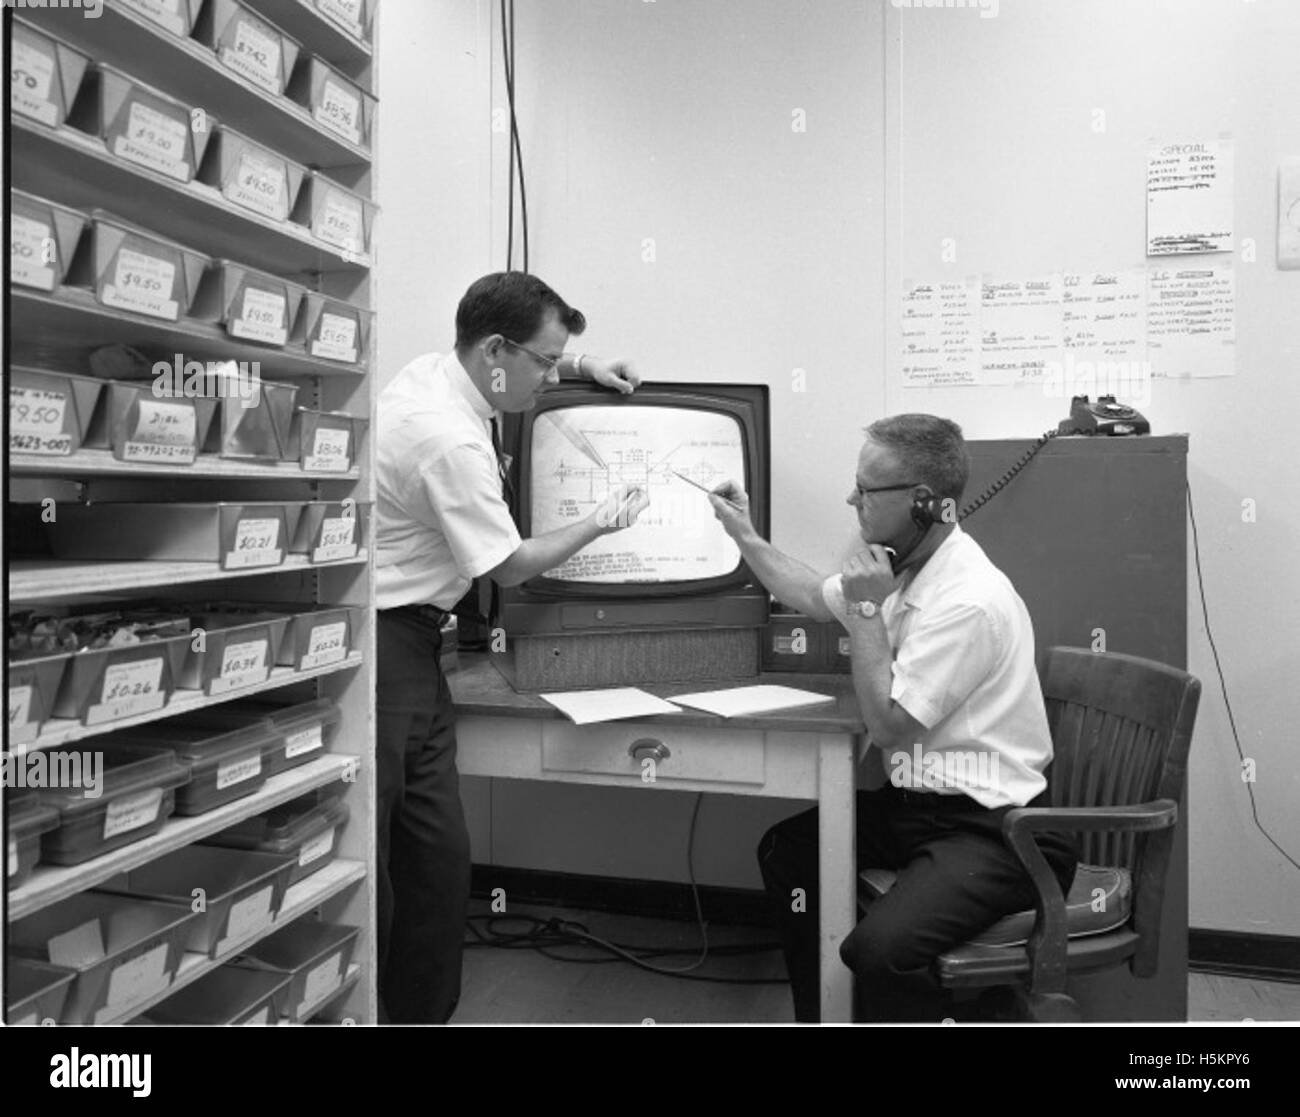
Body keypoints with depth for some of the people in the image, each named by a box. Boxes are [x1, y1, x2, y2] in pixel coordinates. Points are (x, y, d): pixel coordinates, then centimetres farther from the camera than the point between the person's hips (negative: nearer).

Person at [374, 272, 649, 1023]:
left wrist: (580, 363, 18)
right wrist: (604, 521, 2)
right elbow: (510, 567, -12)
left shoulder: (435, 370, 6)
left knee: (440, 858, 12)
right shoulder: (453, 442, -23)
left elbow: (503, 367, 32)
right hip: (383, 644, -10)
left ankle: (425, 1012, 25)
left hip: (409, 645, 10)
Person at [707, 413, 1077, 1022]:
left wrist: (868, 610, -17)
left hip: (990, 831, -9)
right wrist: (745, 535, 20)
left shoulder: (970, 602, -25)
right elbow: (815, 597, 23)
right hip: (916, 803, 10)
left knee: (876, 950, -28)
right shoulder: (905, 568, 4)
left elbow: (887, 723, -20)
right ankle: (820, 1017, 21)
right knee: (785, 847, 8)